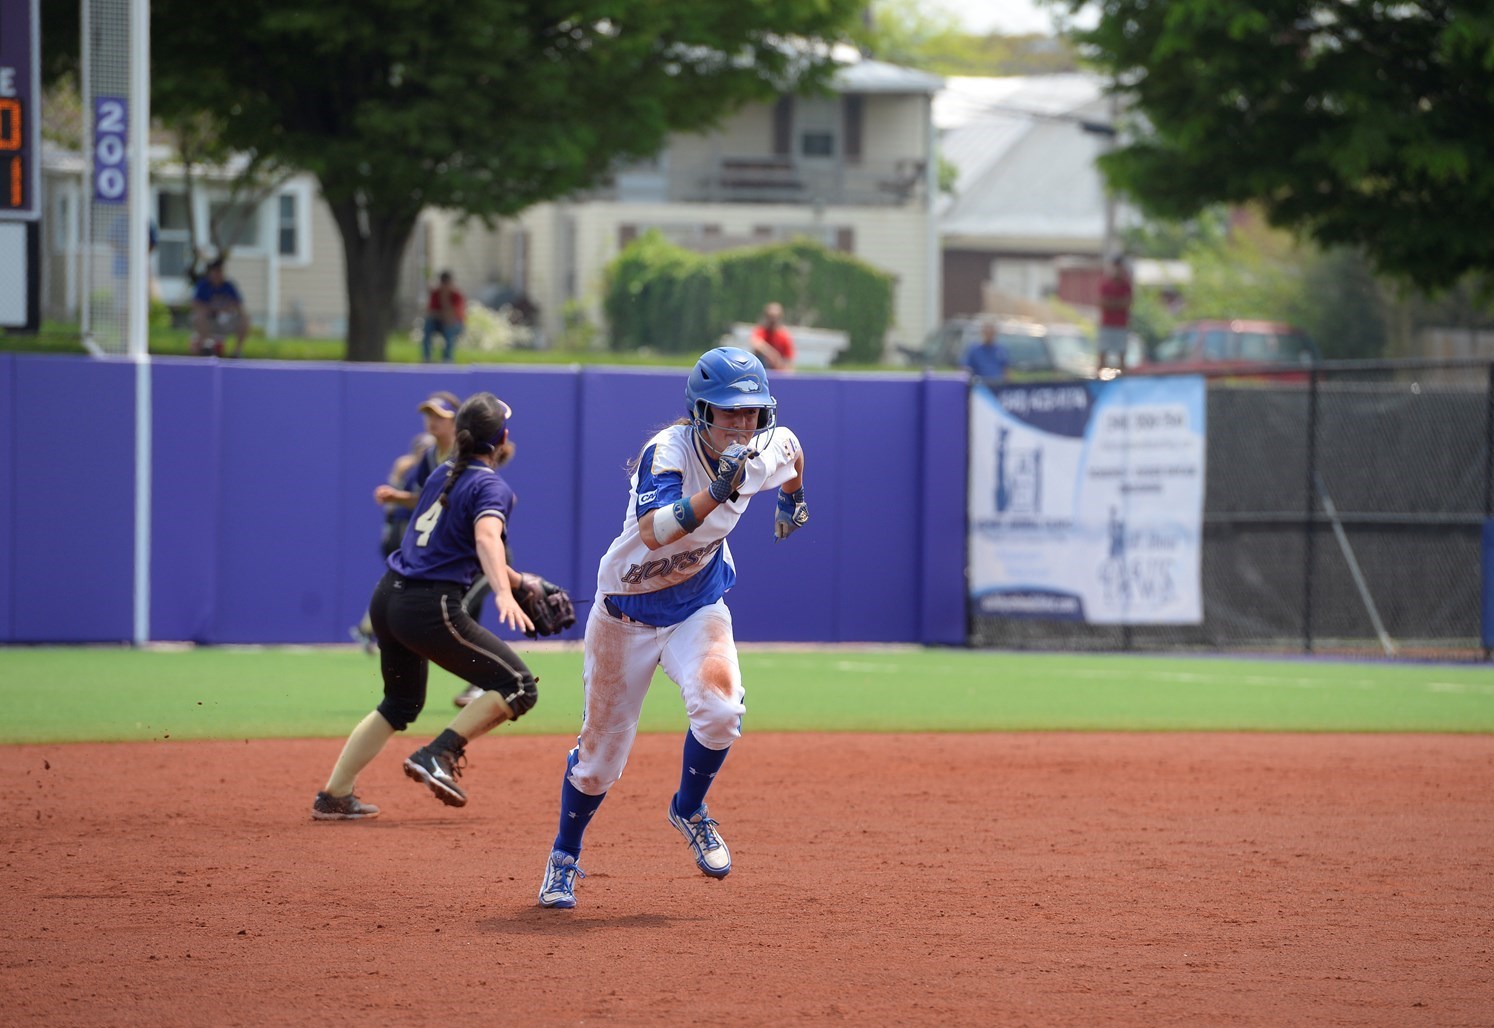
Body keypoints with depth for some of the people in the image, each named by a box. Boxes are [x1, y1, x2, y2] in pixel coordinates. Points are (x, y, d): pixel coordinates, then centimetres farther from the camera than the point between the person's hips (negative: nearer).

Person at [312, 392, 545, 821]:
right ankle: (438, 755, -11)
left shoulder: (443, 475, 18)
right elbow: (486, 537, -27)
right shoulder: (491, 487, -7)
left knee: (401, 703, 26)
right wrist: (503, 594, -42)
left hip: (387, 599, 9)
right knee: (517, 687, -3)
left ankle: (334, 797, 22)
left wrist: (515, 579, 37)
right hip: (430, 608, -9)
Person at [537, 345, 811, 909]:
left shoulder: (768, 452, -11)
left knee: (719, 710, -25)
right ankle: (564, 858, 32)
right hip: (627, 612, -3)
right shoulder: (668, 451, -28)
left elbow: (791, 445, 15)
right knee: (601, 752, 6)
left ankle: (689, 811, 6)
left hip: (698, 607, 3)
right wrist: (715, 493, -53)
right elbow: (653, 531, -44)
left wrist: (792, 499, 27)